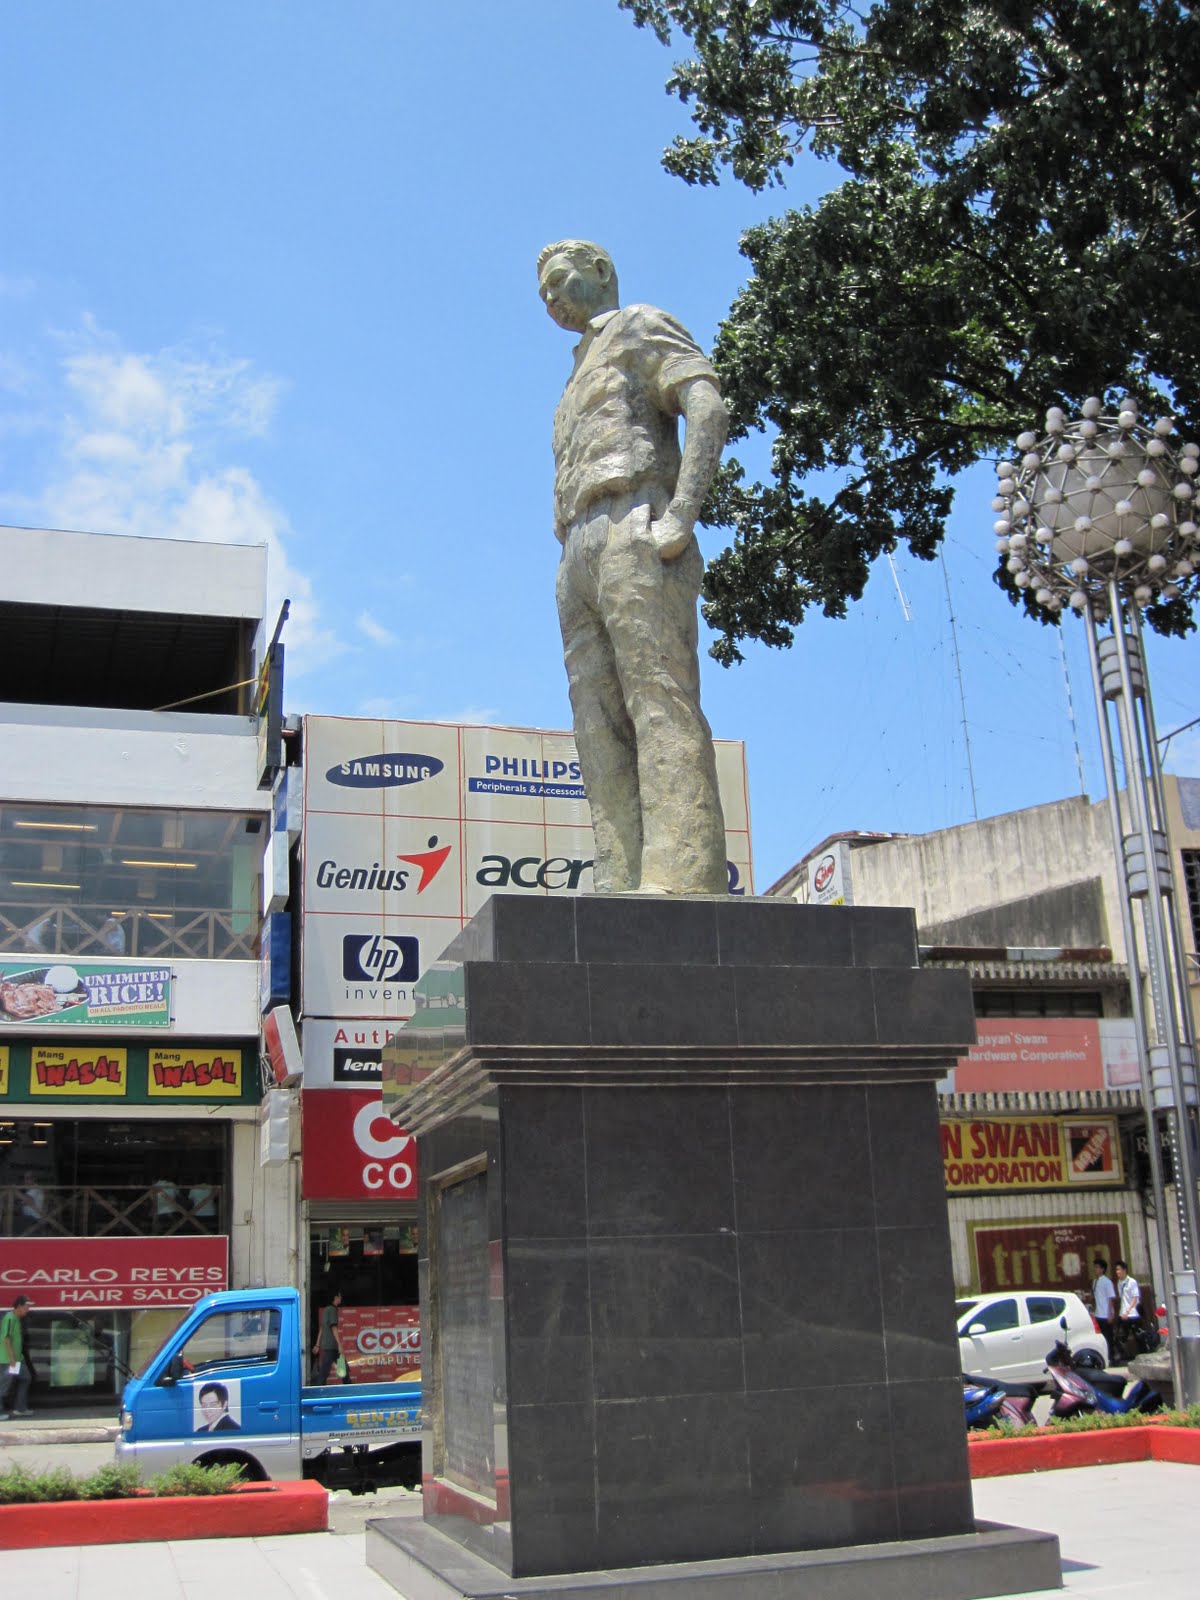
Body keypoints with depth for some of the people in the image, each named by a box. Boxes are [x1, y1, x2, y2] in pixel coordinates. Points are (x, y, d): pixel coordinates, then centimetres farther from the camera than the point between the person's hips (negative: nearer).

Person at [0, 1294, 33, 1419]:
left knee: (25, 1378, 13)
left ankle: (20, 1408, 18)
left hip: (18, 1357, 10)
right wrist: (12, 1358, -22)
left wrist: (17, 1356, 18)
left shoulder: (18, 1319, 13)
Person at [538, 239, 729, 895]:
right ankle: (621, 889, -11)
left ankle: (683, 880, -28)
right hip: (578, 554, 8)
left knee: (661, 704, -19)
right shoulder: (581, 379, 36)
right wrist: (572, 562, 14)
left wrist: (681, 515, -18)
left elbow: (708, 408, -6)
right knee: (599, 727, -5)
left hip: (632, 529, -8)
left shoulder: (641, 327, 12)